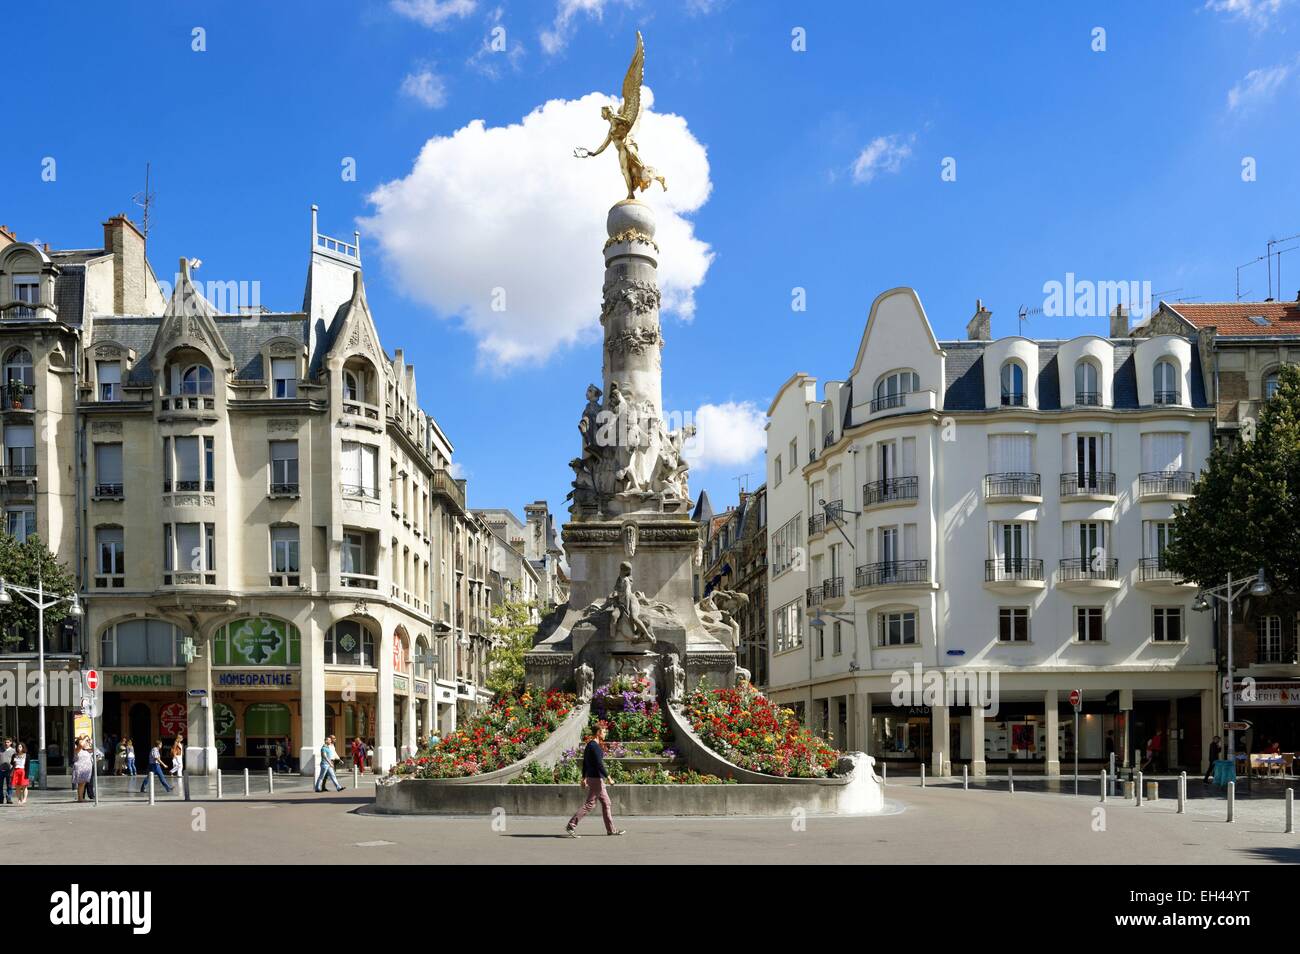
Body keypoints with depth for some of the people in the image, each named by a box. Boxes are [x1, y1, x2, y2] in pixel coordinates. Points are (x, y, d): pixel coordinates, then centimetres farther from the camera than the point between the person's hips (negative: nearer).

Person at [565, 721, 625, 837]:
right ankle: (571, 826, -8)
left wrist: (584, 778, 22)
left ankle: (611, 829, 16)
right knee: (589, 804, -8)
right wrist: (608, 778, -18)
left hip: (591, 777, 10)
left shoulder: (589, 745, 14)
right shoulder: (595, 747, -16)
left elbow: (584, 763, 18)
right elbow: (600, 764, -21)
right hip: (596, 779, -10)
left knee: (606, 803, 13)